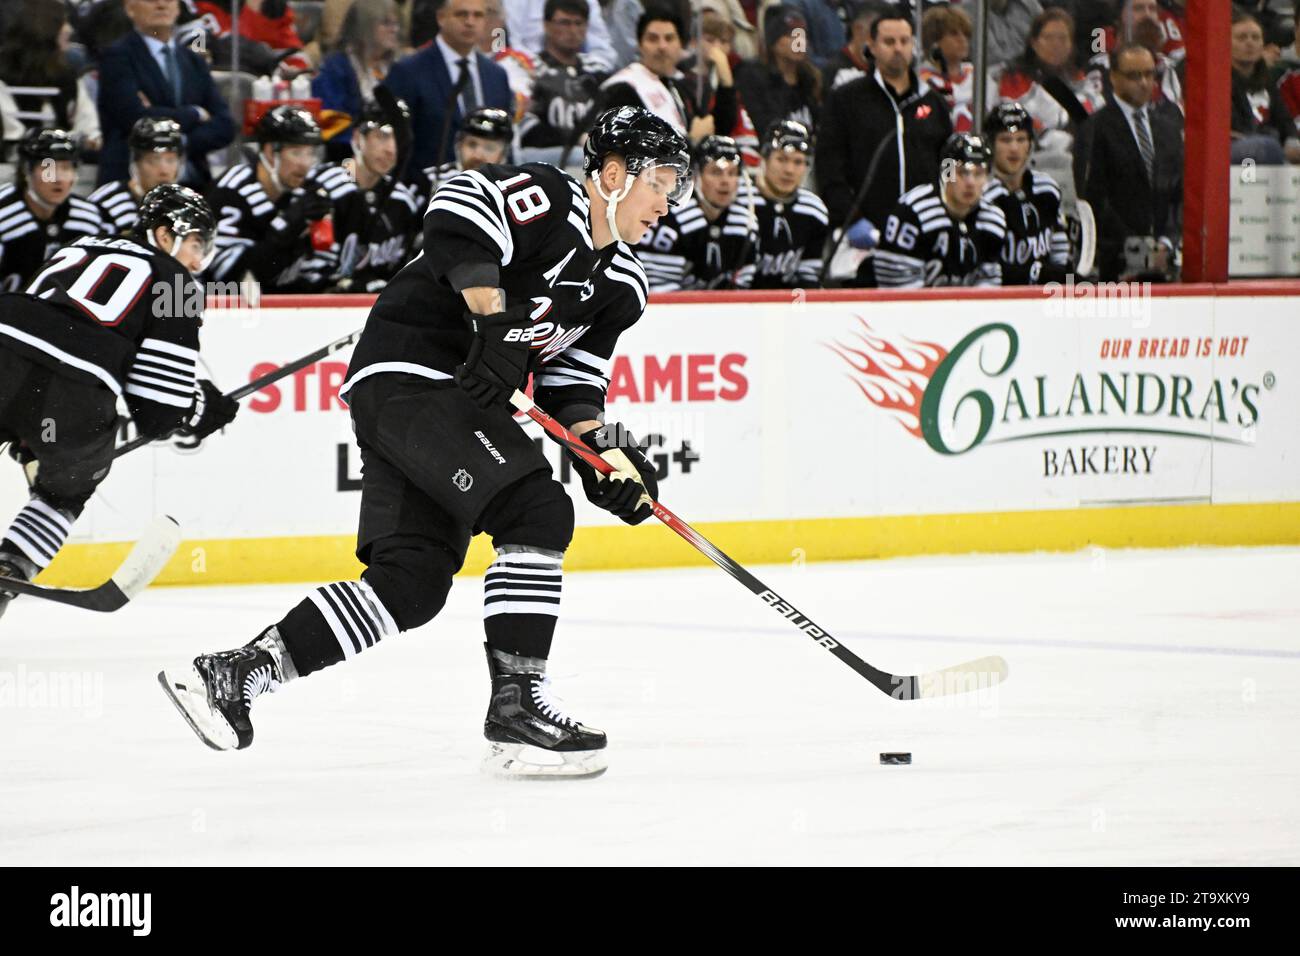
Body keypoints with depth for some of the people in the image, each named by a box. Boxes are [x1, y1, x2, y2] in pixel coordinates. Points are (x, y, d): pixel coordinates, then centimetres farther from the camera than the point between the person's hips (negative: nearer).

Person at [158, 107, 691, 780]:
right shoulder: (547, 197, -11)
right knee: (538, 513, -19)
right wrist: (497, 321, -29)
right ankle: (515, 711, -18)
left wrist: (607, 455, -1)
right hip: (408, 375, -10)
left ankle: (233, 675, 5)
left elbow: (571, 385, 16)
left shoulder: (622, 286, 15)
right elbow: (458, 210, -26)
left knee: (412, 583, 3)